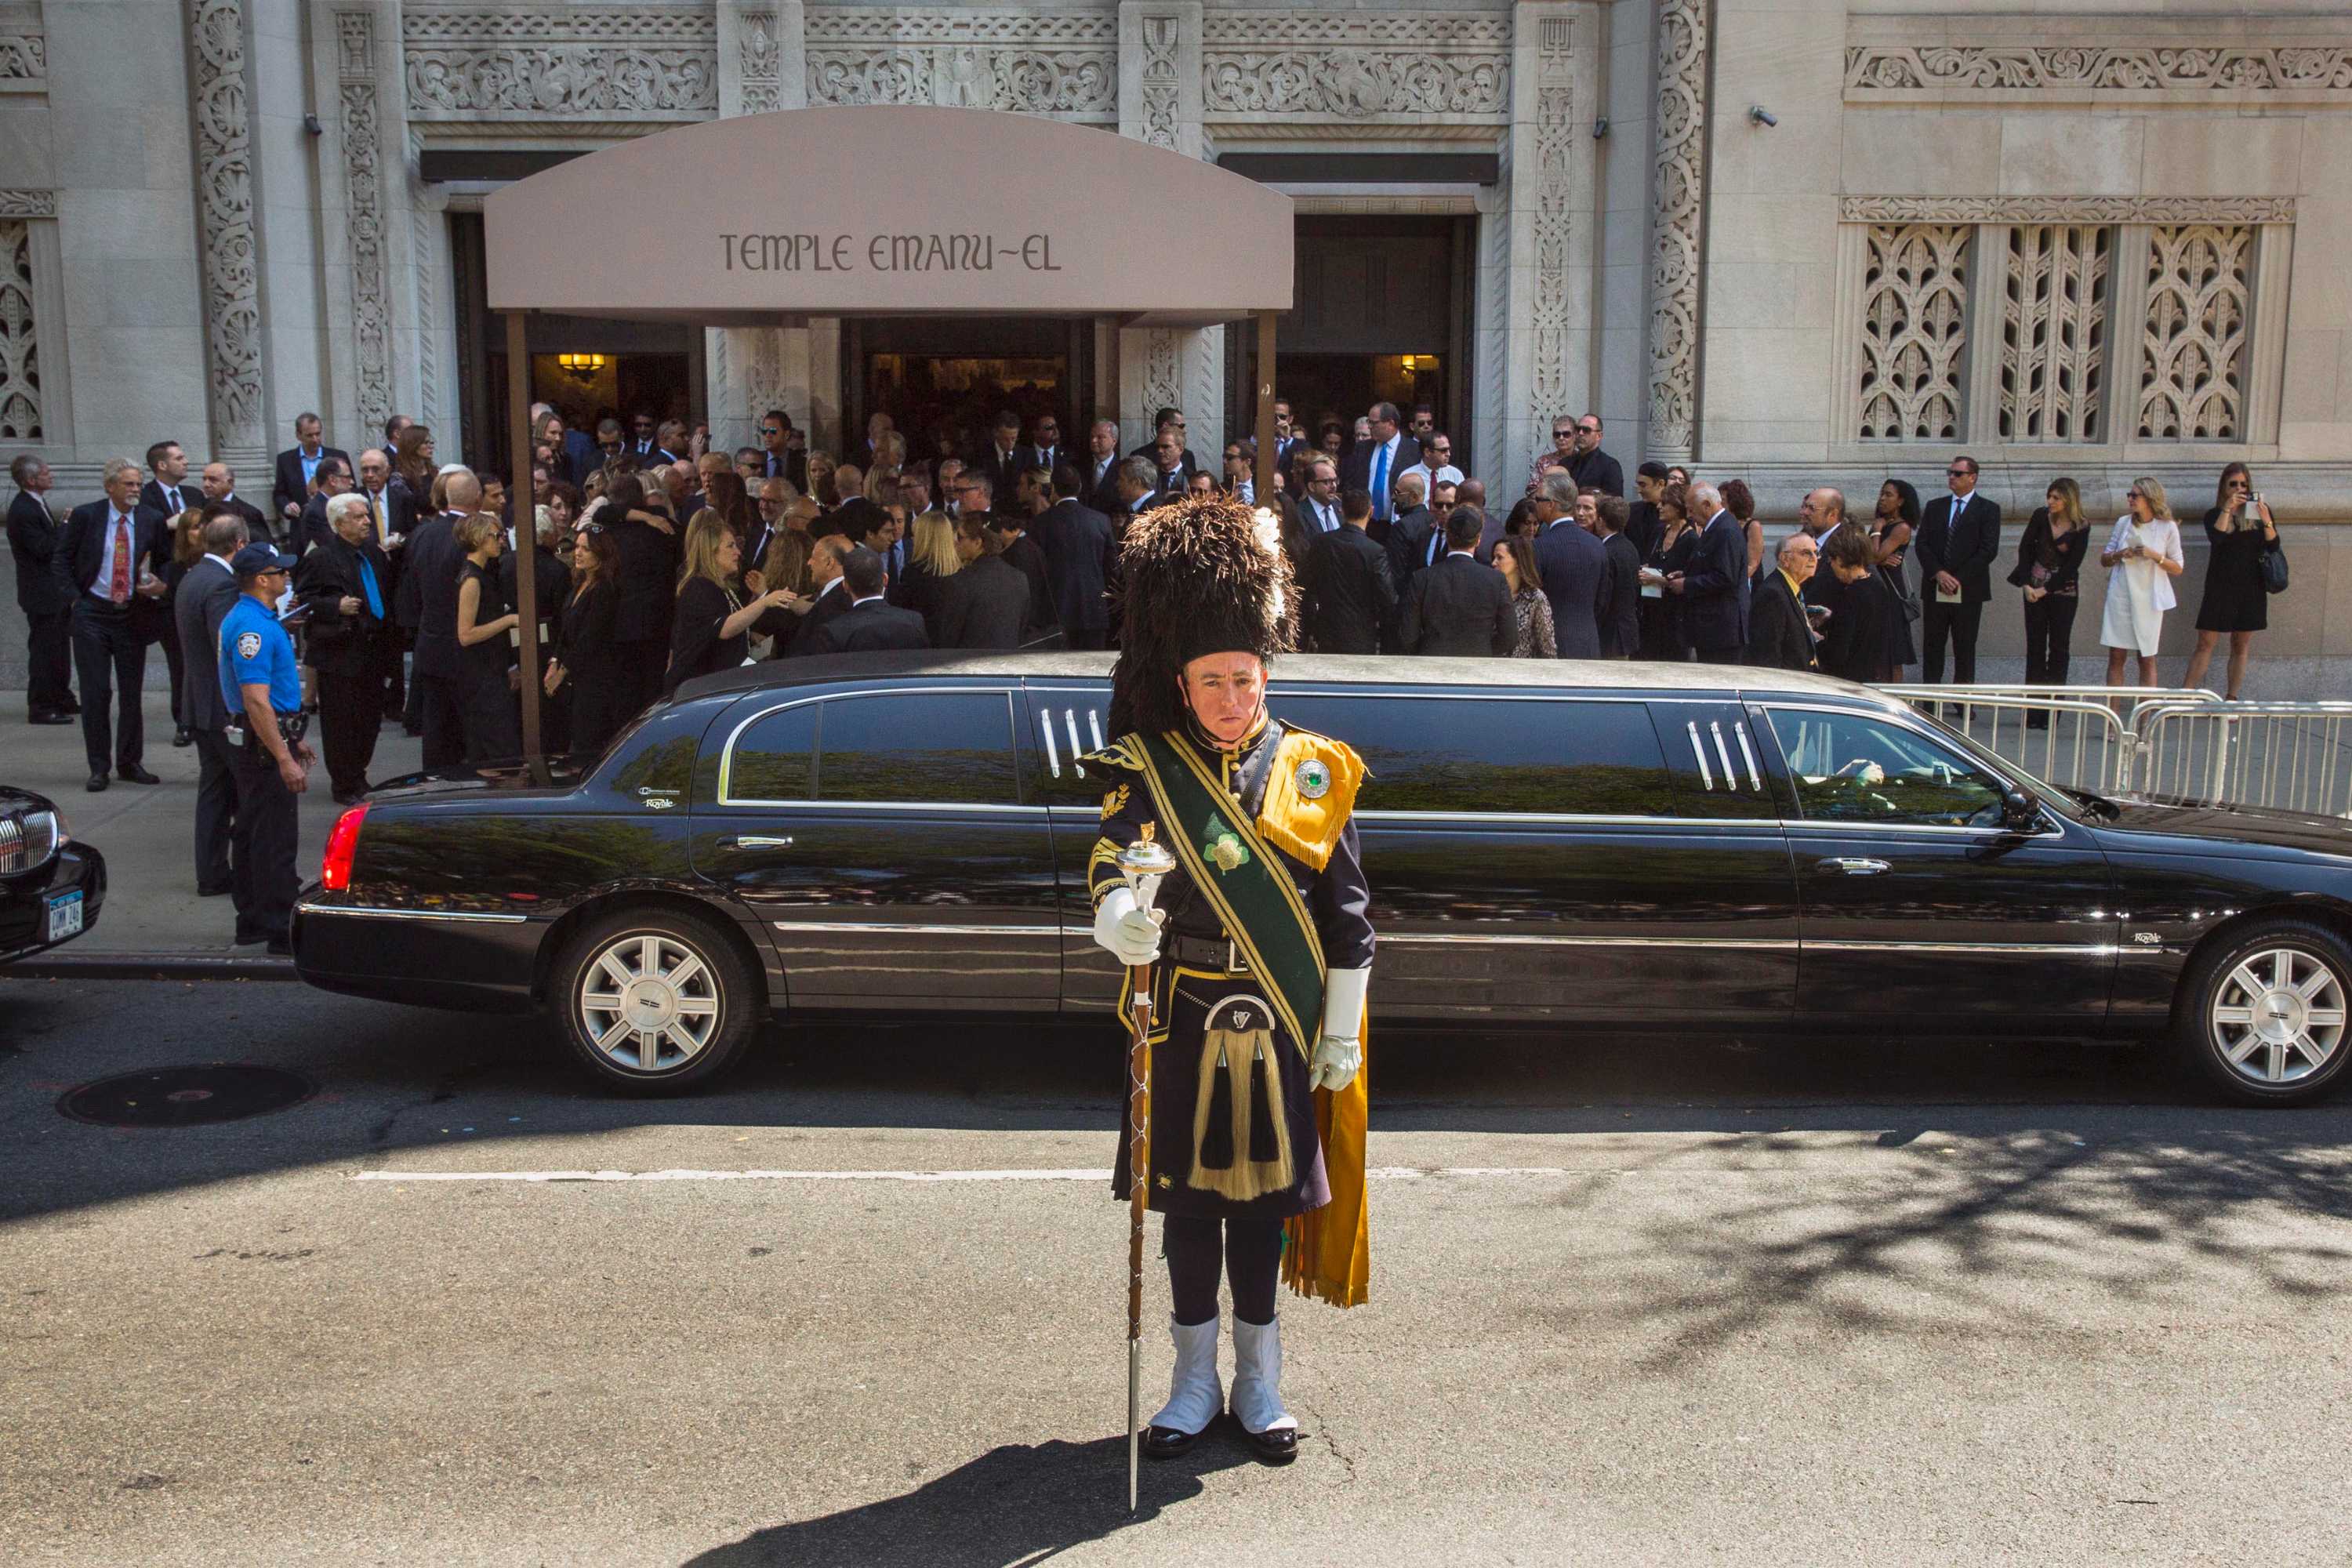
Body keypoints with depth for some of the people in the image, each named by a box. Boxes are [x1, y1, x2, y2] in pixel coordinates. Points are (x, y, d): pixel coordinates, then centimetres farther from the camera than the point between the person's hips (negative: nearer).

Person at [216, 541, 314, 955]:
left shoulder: (249, 618, 15)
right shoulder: (252, 627, -19)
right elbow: (257, 701, -25)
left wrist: (293, 739, 26)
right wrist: (285, 759, -26)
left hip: (253, 744, 11)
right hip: (263, 745, -11)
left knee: (252, 834, 15)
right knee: (275, 839, -7)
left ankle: (251, 928, 23)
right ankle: (281, 935, -3)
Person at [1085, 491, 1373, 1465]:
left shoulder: (1312, 773, 0)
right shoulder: (1150, 773, -2)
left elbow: (1349, 916, 2)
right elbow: (1111, 868, -16)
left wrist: (1341, 1035, 1)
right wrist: (1119, 920, -40)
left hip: (1283, 1033, 0)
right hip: (1186, 1030, 0)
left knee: (1265, 1200, 9)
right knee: (1189, 1202, 8)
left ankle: (1259, 1383, 25)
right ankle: (1195, 1383, 23)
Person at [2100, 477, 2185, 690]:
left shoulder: (2168, 528, -1)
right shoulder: (2123, 523, 6)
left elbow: (2178, 569, 1)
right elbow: (2104, 560, 13)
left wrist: (2155, 556, -15)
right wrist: (2119, 555, -8)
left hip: (2148, 599, -2)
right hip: (2120, 596, 2)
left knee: (2147, 660, 4)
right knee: (2116, 657, 1)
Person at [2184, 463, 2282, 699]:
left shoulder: (2260, 511, 6)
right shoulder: (2214, 514, 3)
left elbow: (2274, 546, -2)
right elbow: (2216, 538, -16)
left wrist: (2266, 520, -16)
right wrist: (2227, 509, -18)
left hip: (2251, 589, 2)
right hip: (2220, 588, -2)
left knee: (2241, 646, 5)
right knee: (2206, 644, -3)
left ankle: (2231, 700, 10)